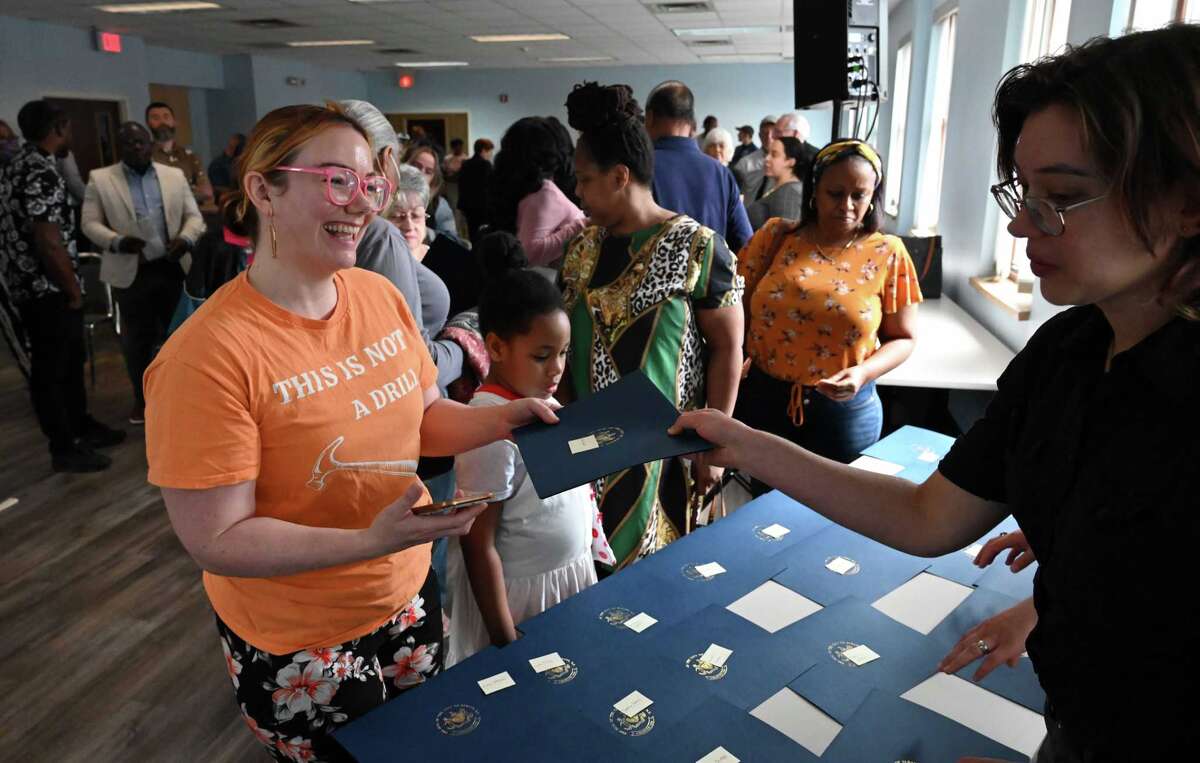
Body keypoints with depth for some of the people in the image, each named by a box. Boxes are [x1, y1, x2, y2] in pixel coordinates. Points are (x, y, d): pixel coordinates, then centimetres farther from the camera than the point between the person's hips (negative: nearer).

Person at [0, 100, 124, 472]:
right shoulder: (42, 175, -20)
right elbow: (49, 244, -24)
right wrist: (73, 290, -14)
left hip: (31, 284, 10)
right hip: (47, 289, -10)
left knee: (70, 359, 20)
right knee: (50, 367, 0)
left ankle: (80, 426, 34)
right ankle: (64, 449, 11)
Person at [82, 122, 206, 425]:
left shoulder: (175, 175, 7)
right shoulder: (100, 179, 1)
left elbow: (194, 215, 5)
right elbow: (90, 224, -1)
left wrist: (186, 239, -15)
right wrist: (117, 242, -20)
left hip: (173, 267, 2)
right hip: (131, 272, -1)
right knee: (137, 339, 8)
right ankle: (142, 397, 22)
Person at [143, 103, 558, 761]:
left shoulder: (380, 294, -7)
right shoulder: (209, 354, -26)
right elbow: (215, 541, -22)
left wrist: (500, 419, -13)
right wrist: (370, 542, -33)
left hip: (409, 599, 6)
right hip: (298, 645, -5)